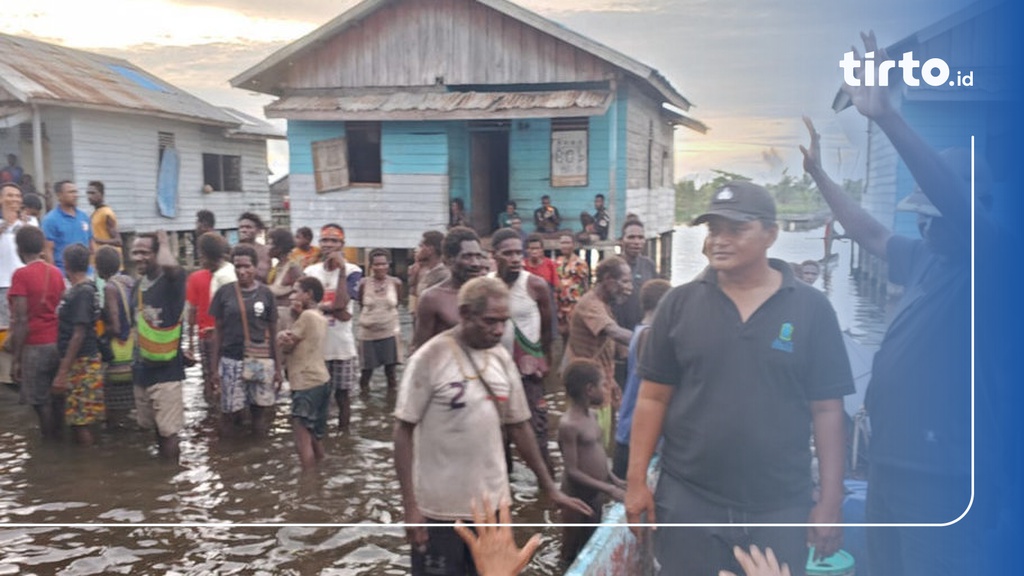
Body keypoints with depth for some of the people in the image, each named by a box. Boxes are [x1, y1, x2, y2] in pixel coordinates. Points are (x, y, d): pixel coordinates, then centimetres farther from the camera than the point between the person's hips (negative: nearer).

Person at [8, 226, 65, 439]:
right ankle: (59, 438, 22)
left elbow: (21, 321, -14)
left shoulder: (21, 275, -11)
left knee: (40, 400, 4)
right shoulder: (56, 272, 6)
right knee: (57, 397, 14)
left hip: (35, 347, -6)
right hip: (58, 343, 6)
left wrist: (15, 358, -10)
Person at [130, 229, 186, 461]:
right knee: (156, 429, 18)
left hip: (166, 371, -7)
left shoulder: (172, 280, -13)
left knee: (169, 431, -3)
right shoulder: (138, 285, 10)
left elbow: (169, 265, -39)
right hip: (142, 370, 7)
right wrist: (136, 360, 16)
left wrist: (164, 241, -18)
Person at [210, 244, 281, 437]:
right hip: (231, 361, 0)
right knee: (229, 413, -2)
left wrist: (278, 367, 5)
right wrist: (214, 368, 3)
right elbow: (218, 332, 5)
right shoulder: (224, 293, 0)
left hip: (262, 361, 0)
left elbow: (272, 333, 7)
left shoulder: (266, 294, 2)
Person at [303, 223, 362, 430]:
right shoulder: (309, 272, 5)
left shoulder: (352, 271, -4)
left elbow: (341, 303, -18)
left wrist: (341, 268, -19)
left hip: (342, 346, -2)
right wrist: (331, 309, -18)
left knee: (342, 394, 9)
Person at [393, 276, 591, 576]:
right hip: (439, 507, -5)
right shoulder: (430, 357, -13)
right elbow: (404, 432, -10)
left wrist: (549, 487, 11)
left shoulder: (501, 357, 3)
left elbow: (518, 425, 10)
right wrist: (410, 506, -13)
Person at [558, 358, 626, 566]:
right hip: (579, 497, -8)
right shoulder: (569, 425, -24)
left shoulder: (590, 415, 2)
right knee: (572, 552, 10)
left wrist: (614, 479, 6)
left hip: (596, 494, 8)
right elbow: (572, 472, -24)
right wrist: (609, 489, -24)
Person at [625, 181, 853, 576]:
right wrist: (637, 479, -2)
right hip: (688, 501, 1)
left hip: (781, 507, 0)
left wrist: (830, 501, -3)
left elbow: (827, 410, -1)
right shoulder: (680, 304, 0)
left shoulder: (811, 309, -2)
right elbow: (653, 397, 2)